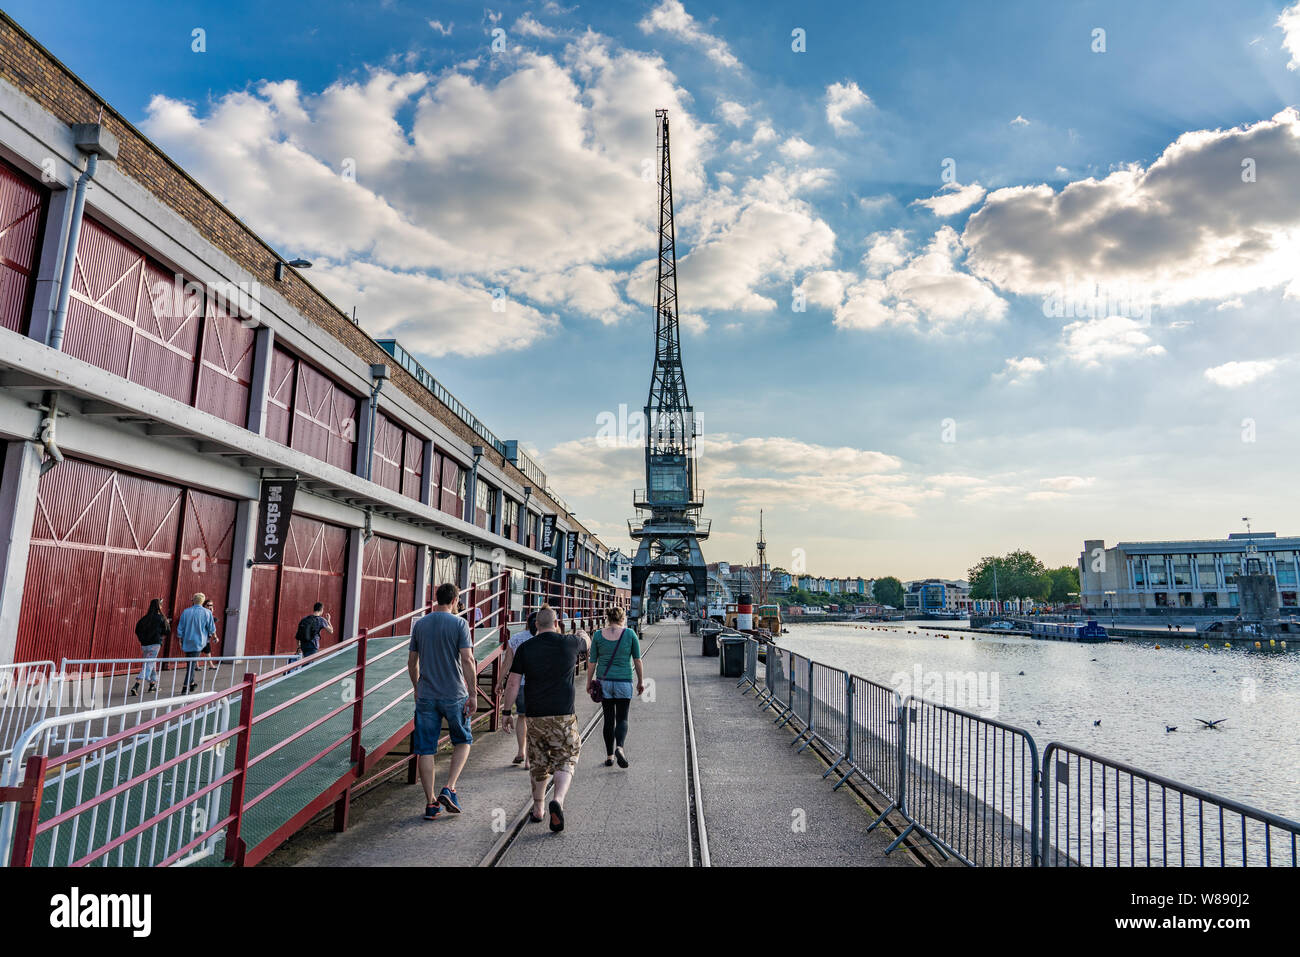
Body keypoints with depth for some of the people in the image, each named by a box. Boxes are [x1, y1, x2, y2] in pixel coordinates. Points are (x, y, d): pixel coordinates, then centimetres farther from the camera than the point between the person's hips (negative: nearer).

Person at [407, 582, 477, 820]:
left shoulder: (420, 624, 6)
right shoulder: (459, 623, -6)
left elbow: (412, 662, 11)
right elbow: (467, 660, -13)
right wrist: (473, 694, -9)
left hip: (426, 696, 3)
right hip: (454, 694, -3)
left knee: (425, 749, 8)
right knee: (463, 741, 16)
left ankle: (431, 803, 10)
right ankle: (449, 789, 1)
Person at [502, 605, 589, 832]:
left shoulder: (525, 648, -1)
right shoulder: (569, 643, -3)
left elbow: (513, 684, -1)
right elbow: (586, 642, 21)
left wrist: (507, 713, 7)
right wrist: (581, 634, 44)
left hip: (535, 716, 2)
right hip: (563, 715, -2)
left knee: (538, 763, 16)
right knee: (565, 762, 5)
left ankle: (537, 810, 26)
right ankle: (557, 801, -18)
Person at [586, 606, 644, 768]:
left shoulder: (598, 635, -3)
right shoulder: (630, 633, -5)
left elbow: (592, 662, 0)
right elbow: (637, 660, -1)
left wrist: (589, 682, 10)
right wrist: (641, 681, 8)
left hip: (604, 681, 1)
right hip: (624, 682, -1)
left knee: (609, 719, 12)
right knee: (622, 719, 7)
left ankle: (609, 756, 15)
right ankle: (619, 747, -17)